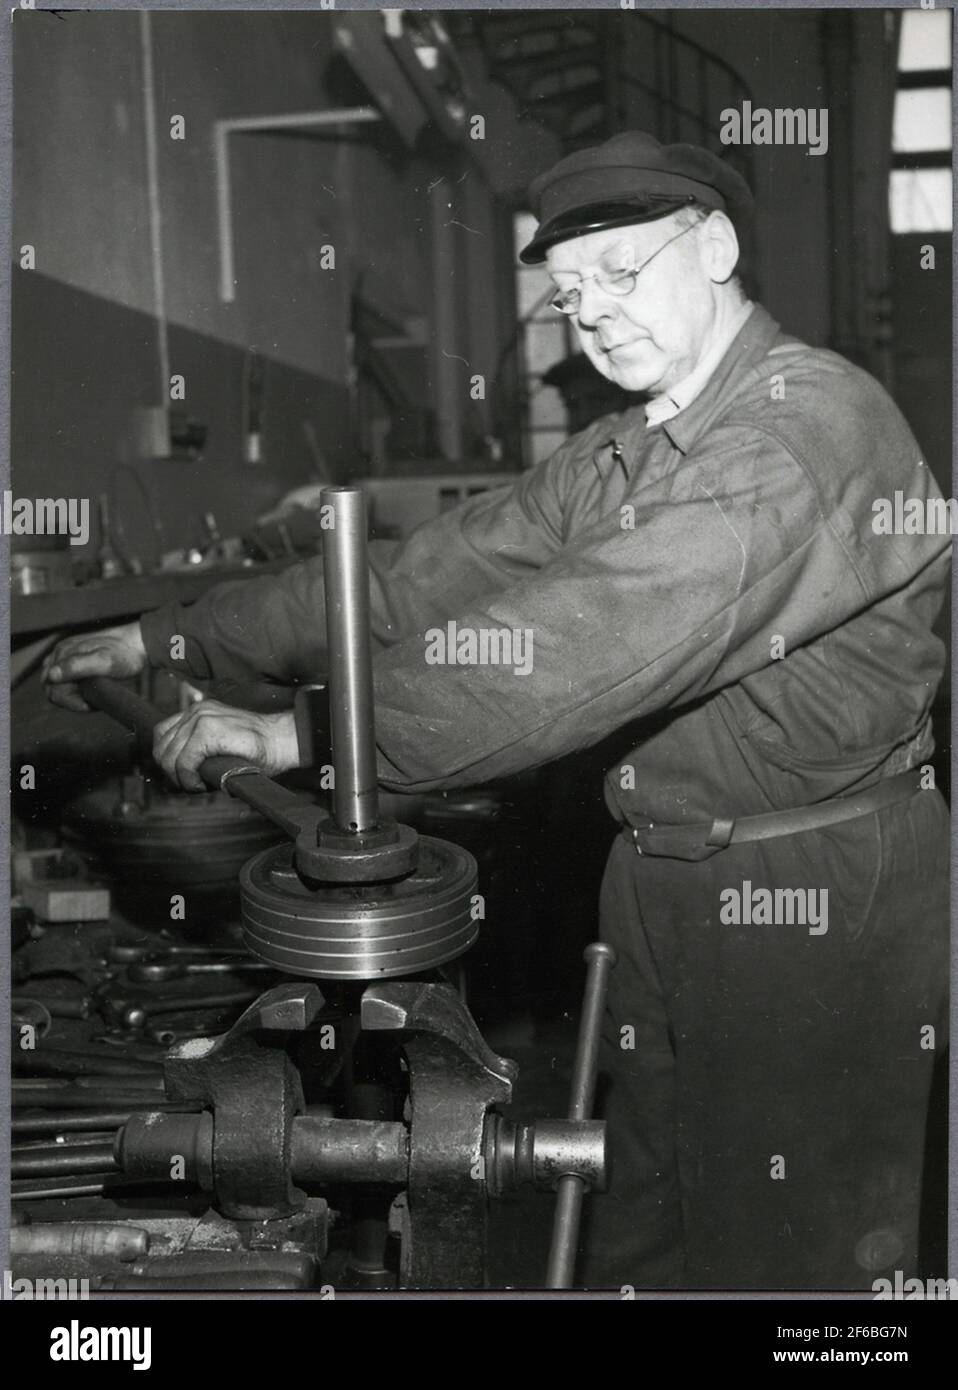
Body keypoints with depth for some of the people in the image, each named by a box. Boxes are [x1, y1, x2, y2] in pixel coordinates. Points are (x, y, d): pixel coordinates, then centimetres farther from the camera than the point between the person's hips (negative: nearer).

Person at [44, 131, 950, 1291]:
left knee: (791, 1250, 12)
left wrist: (303, 735, -28)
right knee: (637, 1238, 20)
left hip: (821, 900, -7)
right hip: (665, 886, 7)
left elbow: (583, 644, -30)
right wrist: (167, 640, -1)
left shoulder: (816, 424, -20)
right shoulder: (619, 457, 9)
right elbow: (419, 579, 4)